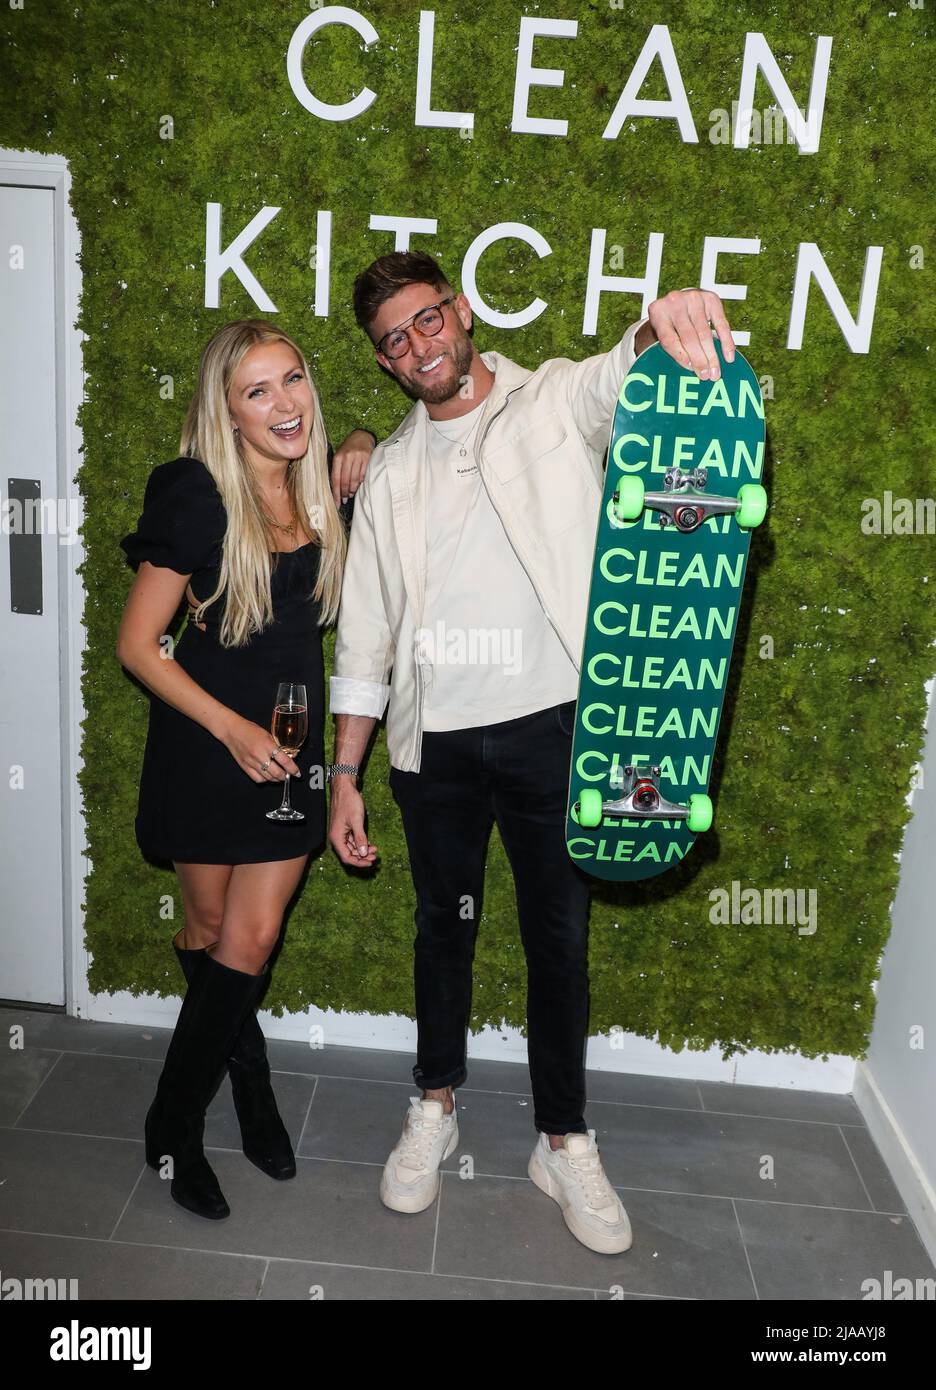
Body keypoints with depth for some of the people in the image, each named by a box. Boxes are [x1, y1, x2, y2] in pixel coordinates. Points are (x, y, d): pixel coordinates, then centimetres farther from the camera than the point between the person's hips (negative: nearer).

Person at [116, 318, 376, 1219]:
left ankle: (180, 1120, 30)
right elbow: (137, 645, -14)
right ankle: (172, 1129, 34)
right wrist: (232, 728, -20)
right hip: (206, 741, -4)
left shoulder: (325, 491, -2)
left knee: (253, 937, 6)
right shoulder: (198, 498, -17)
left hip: (291, 739, 4)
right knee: (210, 927, 10)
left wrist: (359, 463, 0)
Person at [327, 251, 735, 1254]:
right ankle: (434, 1109, 38)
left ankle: (564, 1142, 28)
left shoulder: (556, 402, 1)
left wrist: (666, 320, -48)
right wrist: (344, 776, 5)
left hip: (551, 727, -2)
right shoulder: (392, 470, 9)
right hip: (435, 739, 3)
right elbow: (365, 633, 8)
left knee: (559, 935, 9)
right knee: (444, 925, 17)